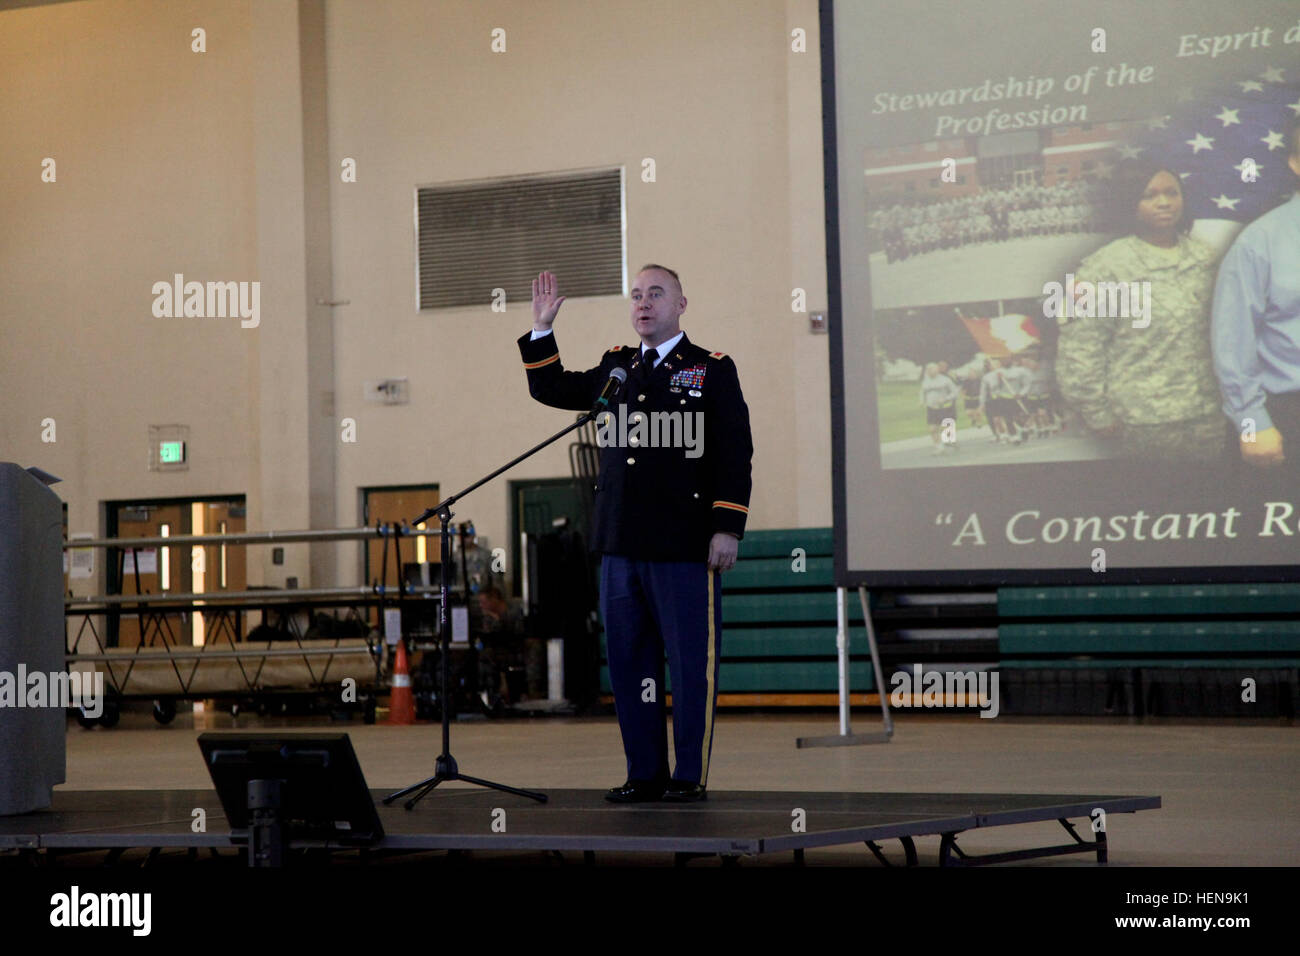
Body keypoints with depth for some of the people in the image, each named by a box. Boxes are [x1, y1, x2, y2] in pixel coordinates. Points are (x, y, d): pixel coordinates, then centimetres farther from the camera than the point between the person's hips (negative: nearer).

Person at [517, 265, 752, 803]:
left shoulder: (713, 370, 3)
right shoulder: (615, 367, 17)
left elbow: (735, 455, -2)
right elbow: (550, 389, 26)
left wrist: (727, 529, -10)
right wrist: (542, 330, 14)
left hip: (685, 547, -5)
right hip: (621, 545, 5)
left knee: (691, 663, -2)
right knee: (628, 662, 8)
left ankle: (691, 777, 5)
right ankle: (645, 774, 15)